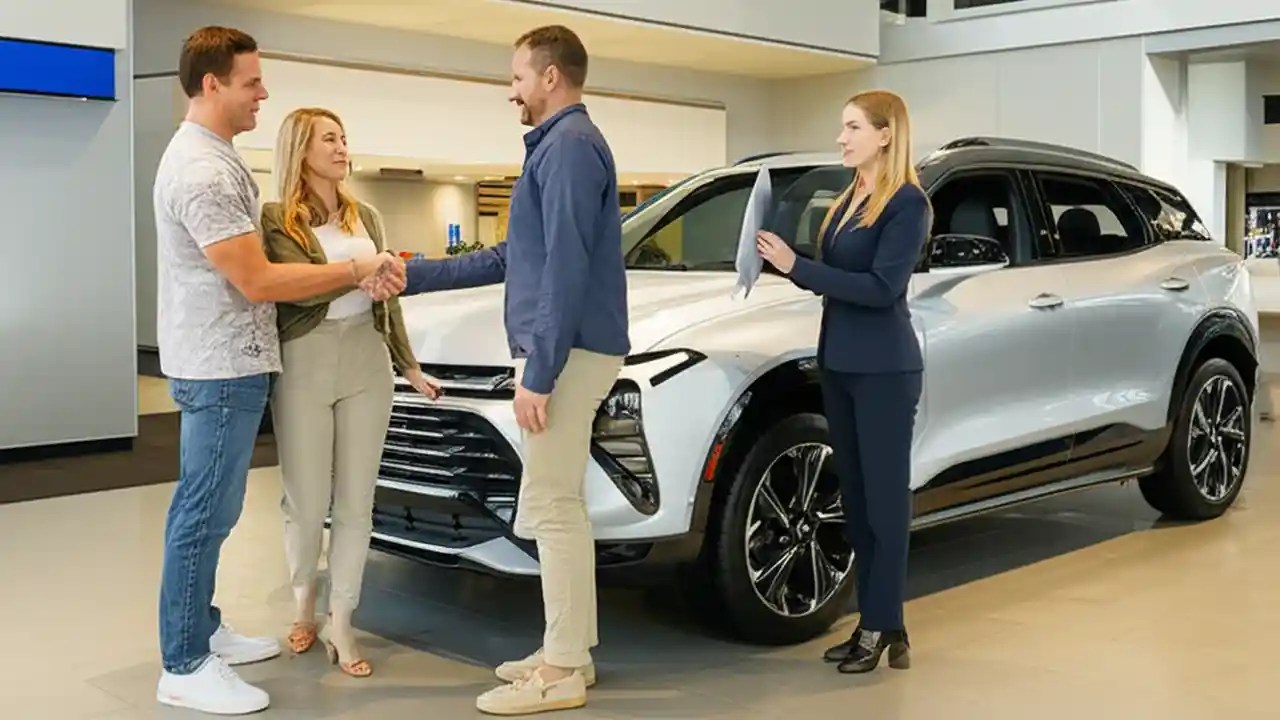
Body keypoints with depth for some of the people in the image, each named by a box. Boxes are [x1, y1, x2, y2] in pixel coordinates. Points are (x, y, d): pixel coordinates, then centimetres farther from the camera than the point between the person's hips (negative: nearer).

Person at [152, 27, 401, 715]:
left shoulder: (212, 157, 13)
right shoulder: (202, 169, -20)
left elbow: (250, 266, 16)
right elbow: (257, 281, -21)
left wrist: (352, 275, 8)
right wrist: (354, 270, -14)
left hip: (224, 363, 10)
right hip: (220, 368, -10)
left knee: (209, 509, 17)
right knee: (204, 512, -3)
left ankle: (202, 629, 30)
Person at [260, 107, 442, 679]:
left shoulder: (367, 218, 14)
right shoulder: (276, 219, -2)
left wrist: (409, 367, 18)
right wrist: (363, 270, -21)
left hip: (367, 363, 4)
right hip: (304, 365, -4)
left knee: (355, 501, 4)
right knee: (307, 501, 5)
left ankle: (341, 624, 12)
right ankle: (303, 605, 29)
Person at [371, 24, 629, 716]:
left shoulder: (570, 144, -13)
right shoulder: (558, 146, 20)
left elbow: (566, 270, -21)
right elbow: (509, 258, 23)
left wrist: (538, 372, -22)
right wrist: (414, 276, 20)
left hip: (567, 354, -10)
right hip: (564, 353, 10)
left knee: (550, 509, -5)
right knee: (558, 507, 13)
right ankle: (567, 652, 21)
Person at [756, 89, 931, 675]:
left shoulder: (908, 203, -11)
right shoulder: (849, 197, 14)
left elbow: (881, 288, -19)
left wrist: (797, 267, -20)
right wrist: (784, 261, -1)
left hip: (885, 369, -8)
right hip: (839, 363, 9)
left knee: (885, 498, -1)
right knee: (855, 496, 10)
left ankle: (884, 630, 7)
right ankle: (874, 624, 19)